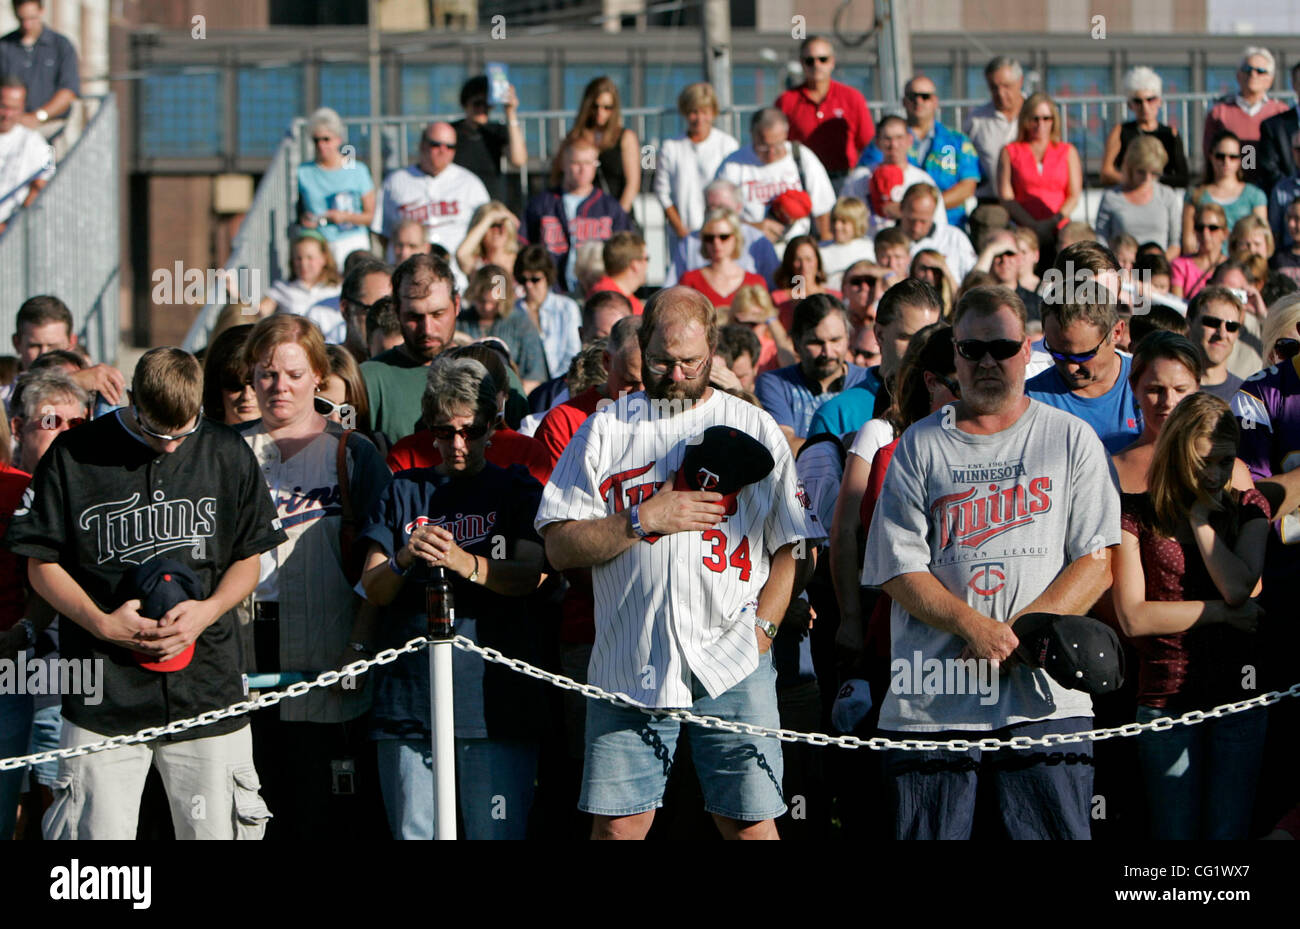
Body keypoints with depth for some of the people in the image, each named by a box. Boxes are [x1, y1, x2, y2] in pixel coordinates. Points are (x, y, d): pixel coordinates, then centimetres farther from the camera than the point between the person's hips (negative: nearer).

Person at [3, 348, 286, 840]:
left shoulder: (229, 455, 5)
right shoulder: (73, 455, -1)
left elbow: (249, 560, 14)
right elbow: (41, 564, 5)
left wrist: (207, 610, -7)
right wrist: (101, 623, -11)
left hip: (207, 687, 2)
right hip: (105, 692, -2)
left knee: (215, 832, 1)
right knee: (99, 835, -5)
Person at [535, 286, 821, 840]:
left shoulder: (753, 427, 10)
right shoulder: (605, 430, 10)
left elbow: (795, 546, 9)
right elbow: (559, 547, 3)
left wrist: (762, 626, -5)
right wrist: (644, 520, -9)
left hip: (732, 666, -1)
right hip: (629, 664, 1)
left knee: (748, 821, -4)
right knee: (617, 822, -1)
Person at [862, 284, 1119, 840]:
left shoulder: (1071, 439, 12)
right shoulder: (919, 446, 12)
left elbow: (1096, 559, 4)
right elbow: (897, 569, 4)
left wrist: (1022, 630, -11)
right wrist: (973, 625, -13)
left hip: (1045, 697, 0)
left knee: (1056, 833, -5)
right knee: (926, 836, -2)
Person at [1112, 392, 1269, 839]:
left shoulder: (1248, 507, 9)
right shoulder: (1138, 513, 1)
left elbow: (1238, 586, -10)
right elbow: (1133, 617, -9)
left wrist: (1200, 514, -5)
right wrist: (1225, 612, -7)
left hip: (1238, 697, 2)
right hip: (1167, 696, -2)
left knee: (1228, 831, 2)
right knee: (1175, 832, 1)